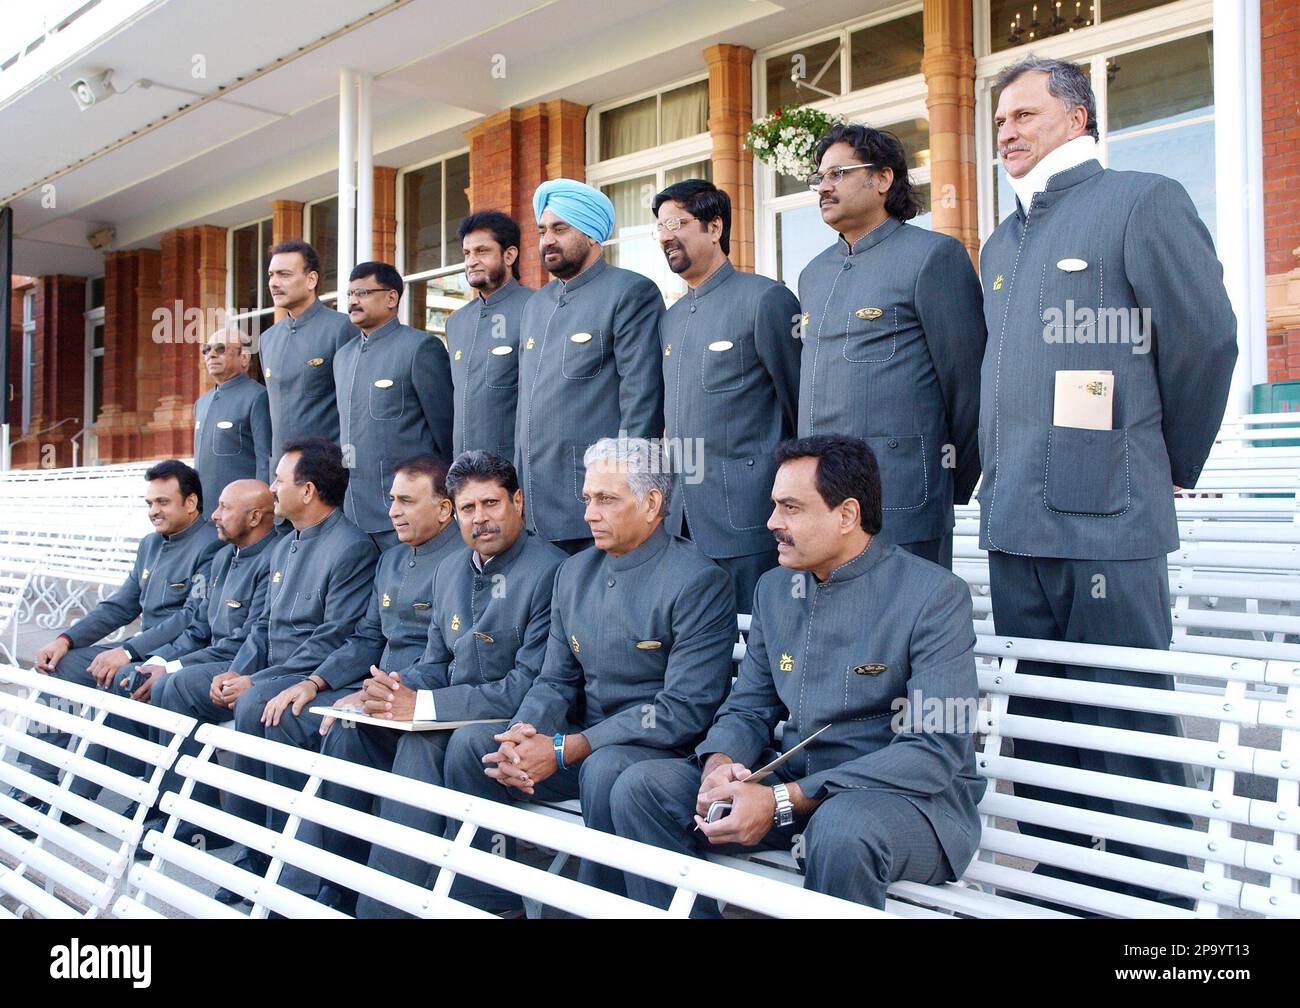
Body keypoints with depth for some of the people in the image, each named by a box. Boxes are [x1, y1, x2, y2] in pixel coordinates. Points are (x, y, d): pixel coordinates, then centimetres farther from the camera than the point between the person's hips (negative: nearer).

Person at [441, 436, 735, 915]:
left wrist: (564, 750, -21)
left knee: (606, 768, -36)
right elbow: (557, 680, 11)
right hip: (583, 741, 7)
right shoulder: (573, 573, 9)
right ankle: (481, 903, 2)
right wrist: (523, 734, -13)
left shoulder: (698, 582, -14)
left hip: (666, 750, -7)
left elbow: (685, 709, -19)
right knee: (470, 741, -8)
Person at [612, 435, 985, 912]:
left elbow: (934, 751, -20)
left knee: (841, 827, -39)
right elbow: (749, 708, 14)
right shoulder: (773, 588, 9)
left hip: (912, 797, -6)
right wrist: (720, 763, -12)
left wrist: (782, 801, -25)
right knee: (639, 786, -9)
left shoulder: (935, 595, -12)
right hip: (792, 779, 6)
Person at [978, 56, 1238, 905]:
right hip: (1014, 520, 7)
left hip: (1104, 517, -7)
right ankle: (1055, 884, 26)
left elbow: (1206, 339, -4)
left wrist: (1170, 467, 5)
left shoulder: (1143, 201, -2)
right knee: (1038, 725, 13)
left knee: (1127, 730, -2)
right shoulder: (1000, 245, 20)